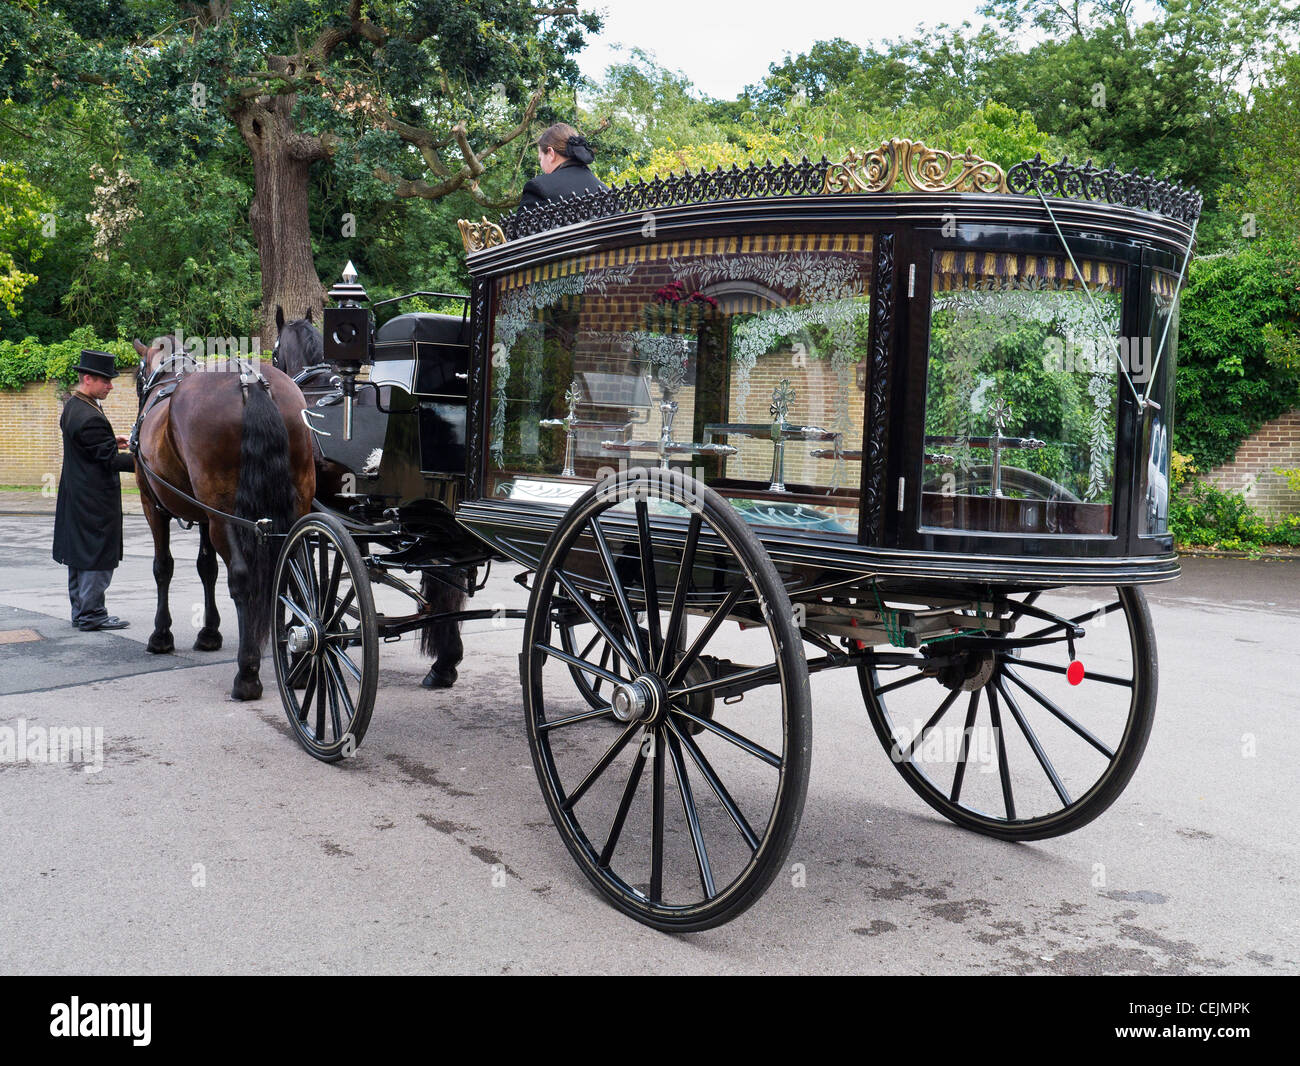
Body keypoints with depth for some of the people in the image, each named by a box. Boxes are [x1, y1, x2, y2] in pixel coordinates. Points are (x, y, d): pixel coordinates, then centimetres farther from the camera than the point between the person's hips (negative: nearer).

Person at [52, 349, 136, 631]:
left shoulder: (72, 406, 9)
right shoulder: (90, 417, -23)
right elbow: (109, 458, -22)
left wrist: (112, 441, 15)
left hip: (76, 492, 11)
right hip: (95, 497, -11)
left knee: (78, 551, 16)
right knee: (99, 555, -2)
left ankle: (80, 610, 25)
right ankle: (91, 614, 4)